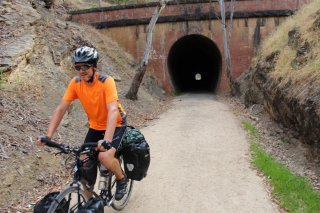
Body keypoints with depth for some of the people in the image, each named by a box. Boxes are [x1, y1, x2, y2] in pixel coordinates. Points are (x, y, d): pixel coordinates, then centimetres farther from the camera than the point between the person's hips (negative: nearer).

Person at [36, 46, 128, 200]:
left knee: (105, 157, -26)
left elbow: (113, 110, -38)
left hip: (115, 124, -5)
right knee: (85, 162, -3)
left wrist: (107, 140, -51)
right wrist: (48, 135, -23)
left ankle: (122, 179, 6)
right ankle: (89, 199, 20)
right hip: (95, 127, 5)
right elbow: (61, 109, -13)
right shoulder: (75, 83, -14)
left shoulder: (106, 82, -28)